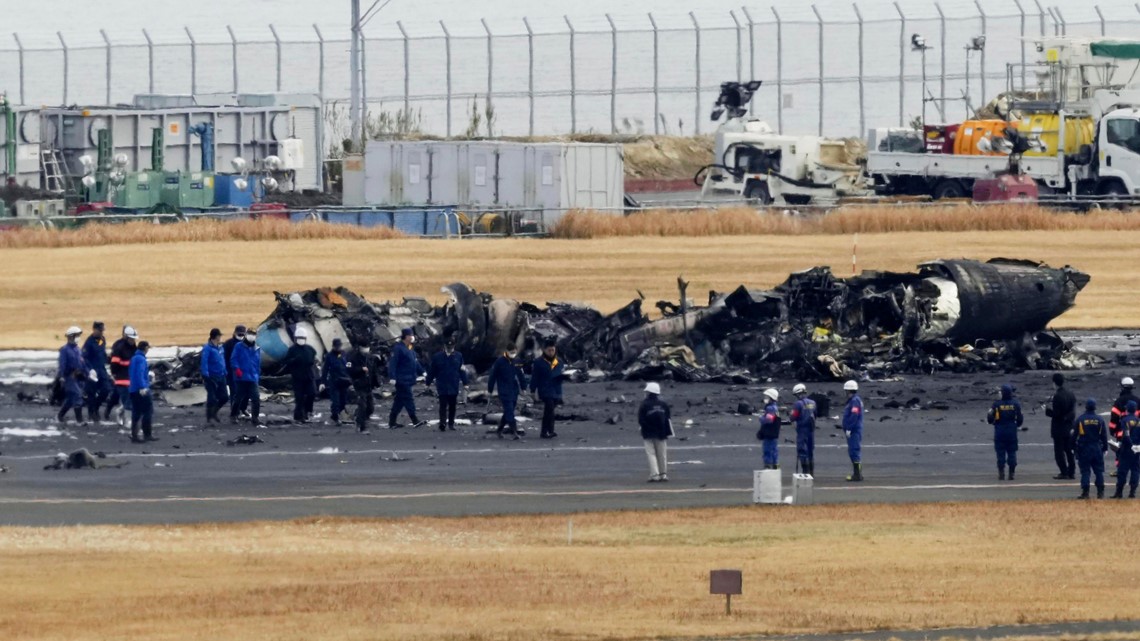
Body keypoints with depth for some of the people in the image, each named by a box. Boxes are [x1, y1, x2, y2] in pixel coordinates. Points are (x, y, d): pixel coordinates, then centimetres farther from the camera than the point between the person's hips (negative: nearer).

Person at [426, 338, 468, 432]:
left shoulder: (458, 356, 4)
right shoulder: (437, 357, 0)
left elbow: (462, 371, 8)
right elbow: (432, 371, 5)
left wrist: (465, 383, 5)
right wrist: (428, 382, 5)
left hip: (454, 387, 2)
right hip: (442, 387, -2)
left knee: (452, 406, 8)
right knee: (443, 405, -10)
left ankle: (451, 423, 19)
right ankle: (442, 423, -17)